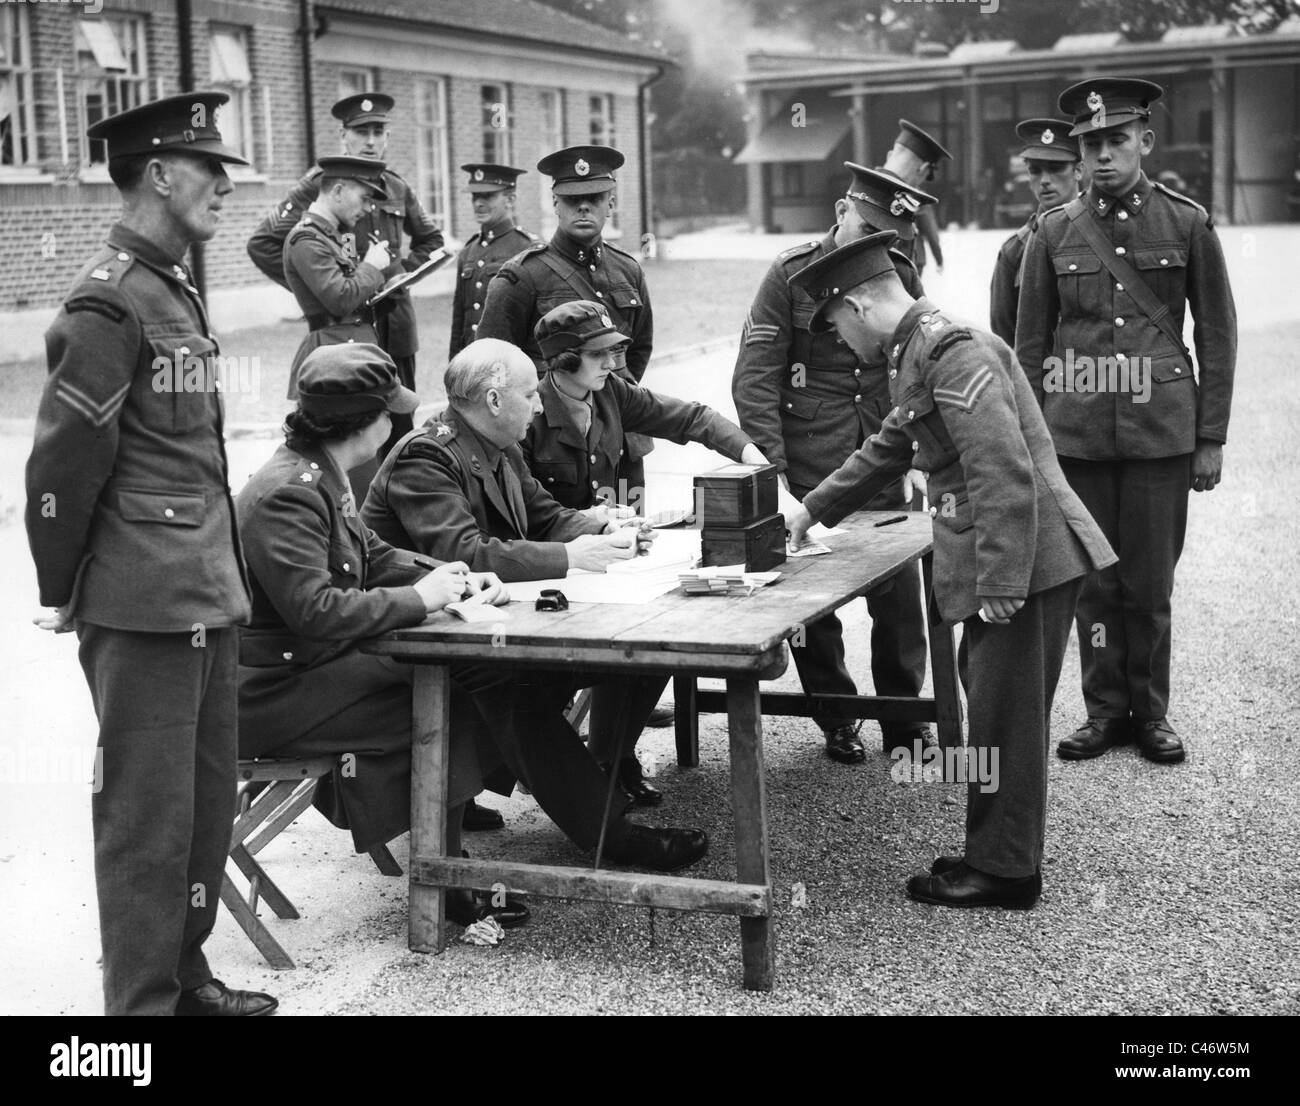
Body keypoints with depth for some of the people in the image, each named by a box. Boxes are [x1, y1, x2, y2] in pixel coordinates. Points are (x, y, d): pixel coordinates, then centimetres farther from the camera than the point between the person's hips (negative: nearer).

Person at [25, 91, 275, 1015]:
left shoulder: (176, 289, 14)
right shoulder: (110, 301, -15)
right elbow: (63, 459, -15)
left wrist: (220, 575, 14)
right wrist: (61, 593, -6)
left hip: (206, 594, 9)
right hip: (144, 605, -9)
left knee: (208, 800, 16)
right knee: (149, 816, 1)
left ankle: (185, 974, 30)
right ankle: (143, 1000, 12)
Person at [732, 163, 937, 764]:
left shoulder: (901, 275, 6)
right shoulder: (791, 273, -5)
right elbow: (754, 380, -7)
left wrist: (916, 460, 4)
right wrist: (772, 473, -13)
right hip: (809, 474, -3)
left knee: (900, 596, 3)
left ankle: (903, 716, 21)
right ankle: (836, 722, 20)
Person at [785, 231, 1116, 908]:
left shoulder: (952, 350, -17)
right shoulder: (916, 355, 15)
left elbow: (1005, 472, -24)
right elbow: (887, 450, 32)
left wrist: (1001, 583, -24)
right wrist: (813, 509, 36)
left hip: (1025, 559, -10)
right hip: (997, 564, 10)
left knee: (1003, 717, -1)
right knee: (992, 706, 17)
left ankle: (1004, 872, 11)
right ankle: (995, 853, 28)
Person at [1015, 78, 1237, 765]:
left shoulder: (1187, 225, 2)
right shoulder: (1053, 233, 5)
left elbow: (1217, 336, 4)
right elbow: (1030, 345, 8)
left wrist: (1211, 438, 1)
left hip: (1160, 431, -1)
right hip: (1077, 432, 1)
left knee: (1150, 581, 4)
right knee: (1093, 579, 6)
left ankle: (1151, 713, 19)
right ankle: (1104, 710, 19)